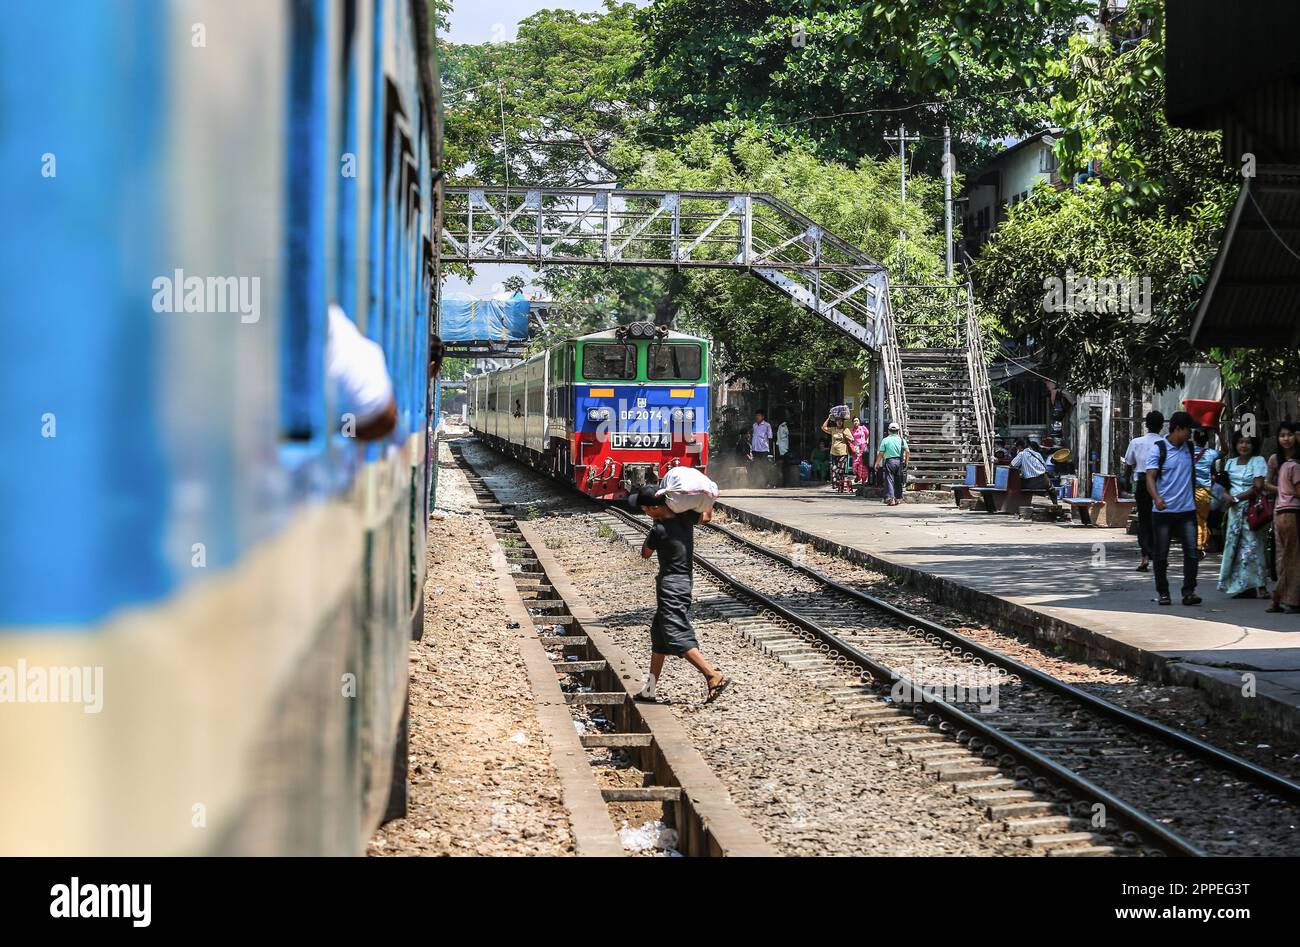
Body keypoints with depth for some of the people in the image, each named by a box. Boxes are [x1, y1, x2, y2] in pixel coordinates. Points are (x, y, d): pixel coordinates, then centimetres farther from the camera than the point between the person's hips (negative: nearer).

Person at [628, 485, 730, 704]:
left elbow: (645, 554, -3)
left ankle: (715, 677, -19)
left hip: (670, 586, -10)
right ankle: (649, 689, 24)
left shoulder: (659, 530, -20)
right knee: (659, 635, 17)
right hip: (685, 580, 10)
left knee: (677, 637, -11)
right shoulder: (686, 518, 0)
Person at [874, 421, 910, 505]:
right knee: (898, 481, 14)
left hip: (889, 461, -3)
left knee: (889, 480, -4)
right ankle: (898, 498, 20)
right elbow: (907, 452, 0)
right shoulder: (901, 440, 6)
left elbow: (880, 453, -4)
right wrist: (906, 462, 11)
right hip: (899, 461, 3)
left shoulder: (885, 440, -1)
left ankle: (890, 498, -17)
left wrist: (877, 463, 6)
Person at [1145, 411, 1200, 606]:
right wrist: (1156, 498, -27)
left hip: (1187, 510, 3)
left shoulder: (1190, 448, 10)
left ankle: (1189, 592, -4)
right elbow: (1150, 477, -13)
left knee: (1192, 551, -7)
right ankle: (1163, 592, 15)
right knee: (1161, 555, 4)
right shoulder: (1158, 449, -4)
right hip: (1163, 510, -3)